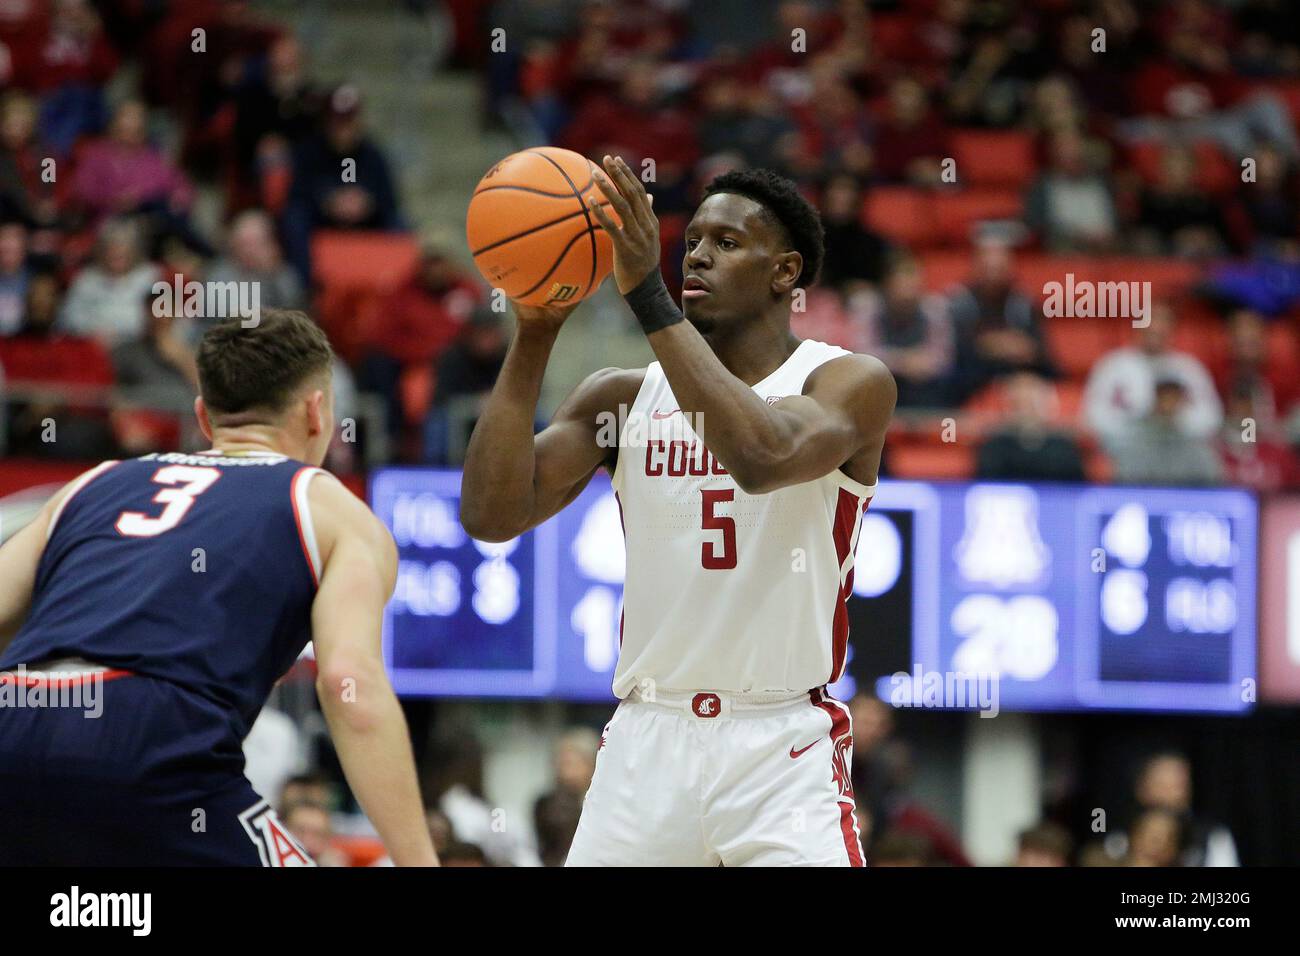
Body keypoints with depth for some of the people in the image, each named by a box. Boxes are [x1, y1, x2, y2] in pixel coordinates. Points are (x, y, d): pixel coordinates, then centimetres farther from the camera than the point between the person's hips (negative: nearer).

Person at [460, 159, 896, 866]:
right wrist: (534, 332, -11)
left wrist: (648, 295, -27)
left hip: (782, 750, -4)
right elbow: (491, 516, -4)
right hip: (647, 739, 4)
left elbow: (762, 456, -27)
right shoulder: (621, 396, 8)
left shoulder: (851, 384, -4)